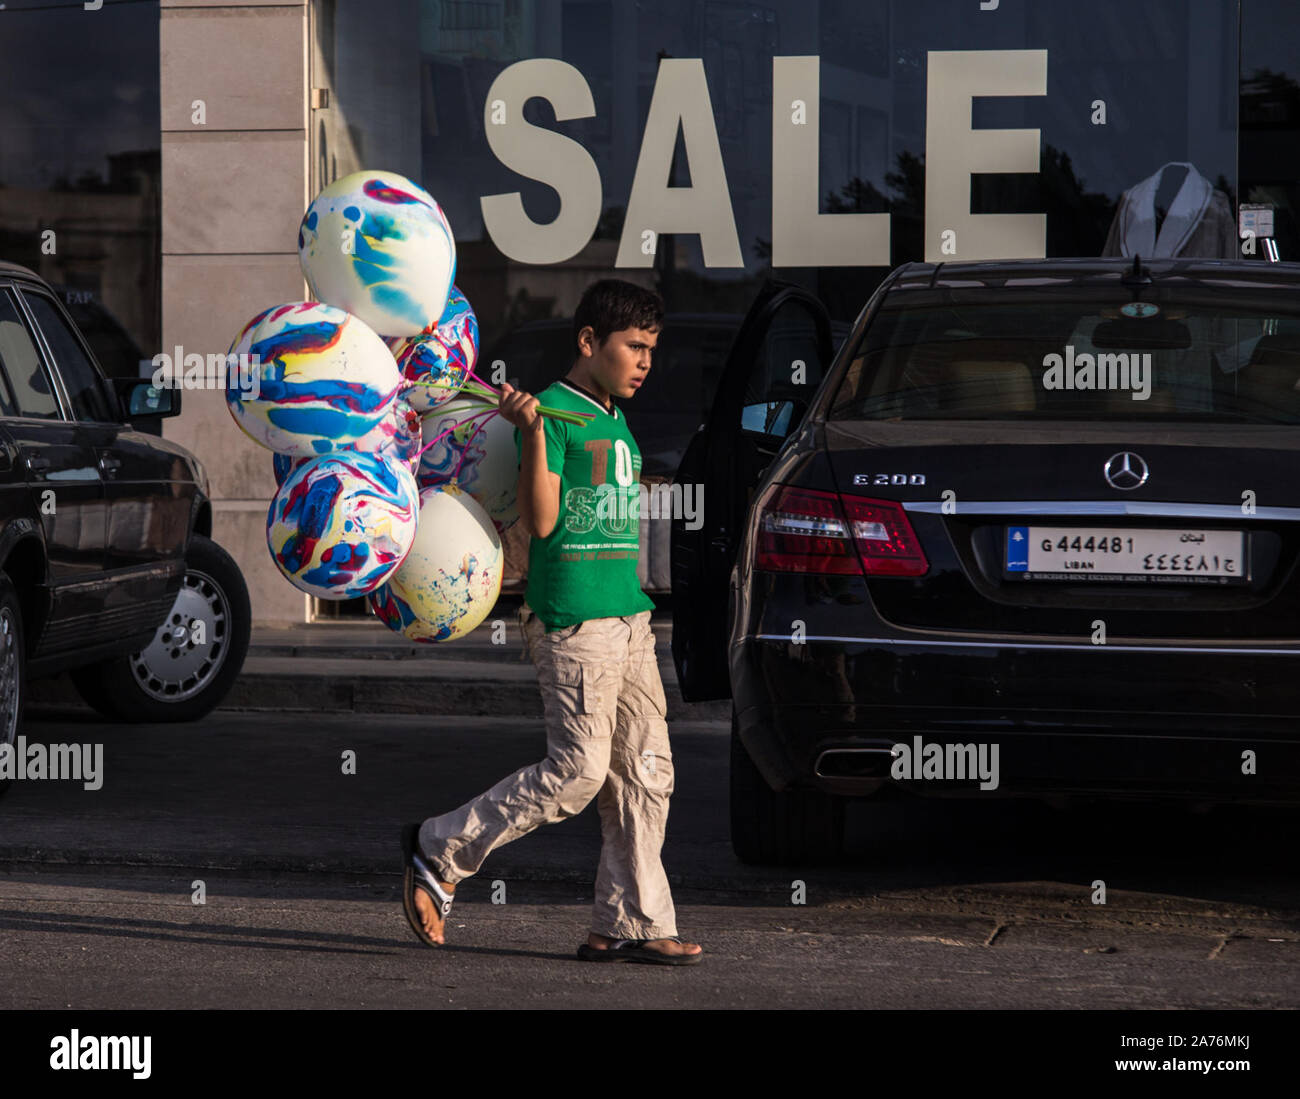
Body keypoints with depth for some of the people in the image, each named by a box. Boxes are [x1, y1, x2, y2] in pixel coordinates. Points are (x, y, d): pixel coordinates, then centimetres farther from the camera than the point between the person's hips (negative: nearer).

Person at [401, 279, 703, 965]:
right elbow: (541, 522, -15)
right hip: (574, 621, -9)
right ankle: (439, 853, 4)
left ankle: (632, 925, 8)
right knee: (578, 772, -9)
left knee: (645, 773, 5)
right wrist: (532, 432, -23)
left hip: (628, 618, 9)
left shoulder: (615, 422, 19)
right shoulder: (554, 412, -8)